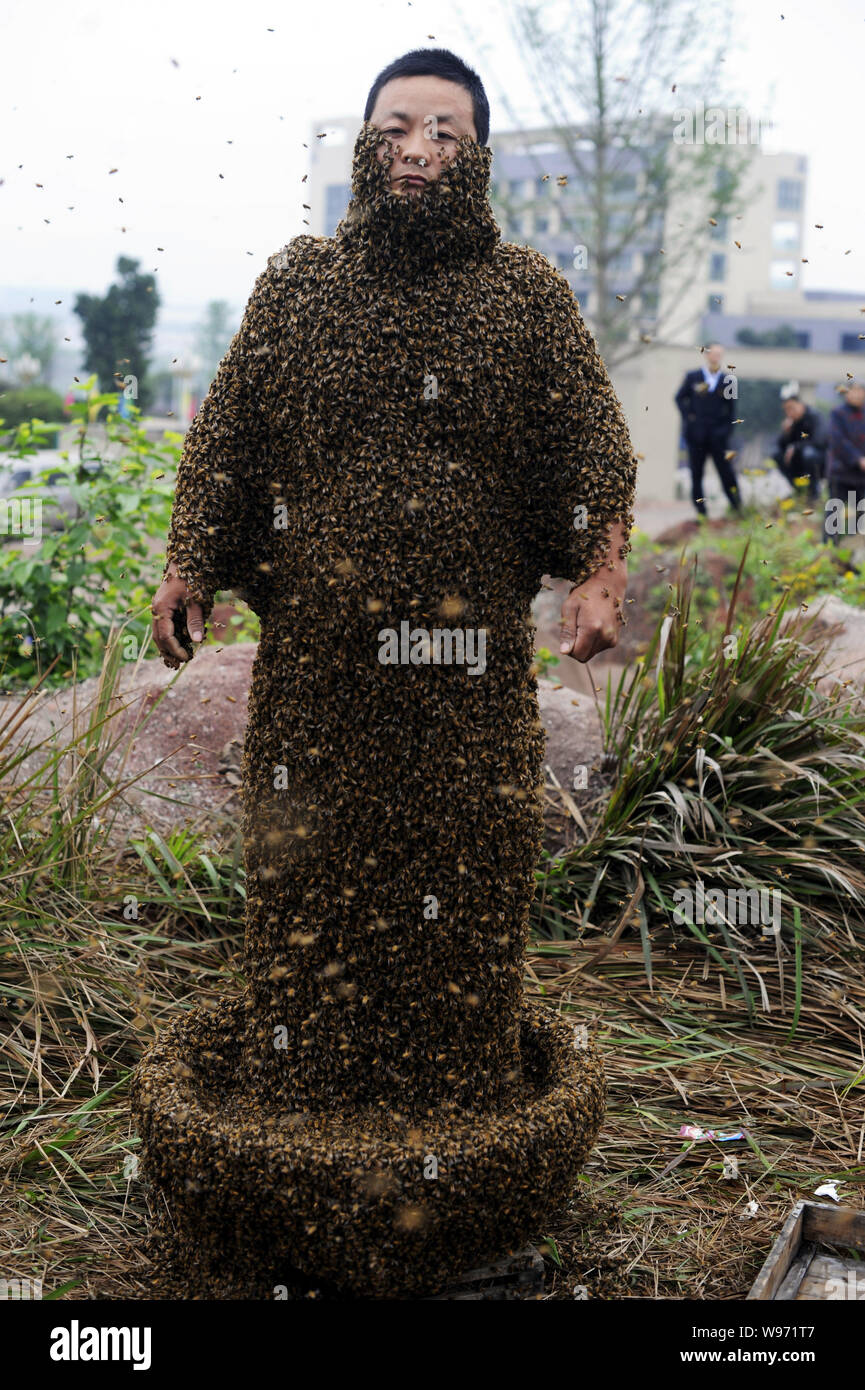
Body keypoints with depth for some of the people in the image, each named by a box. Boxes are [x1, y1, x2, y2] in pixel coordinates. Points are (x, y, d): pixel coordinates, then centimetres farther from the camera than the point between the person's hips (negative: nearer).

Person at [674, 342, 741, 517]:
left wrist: (727, 428, -1)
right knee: (696, 473, 4)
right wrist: (687, 417, 2)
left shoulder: (726, 380, 5)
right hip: (697, 433, 1)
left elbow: (730, 406, 8)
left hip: (718, 434, -1)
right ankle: (700, 511, 10)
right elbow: (679, 397, 12)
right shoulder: (692, 376, 5)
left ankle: (737, 507, 2)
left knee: (726, 471, -2)